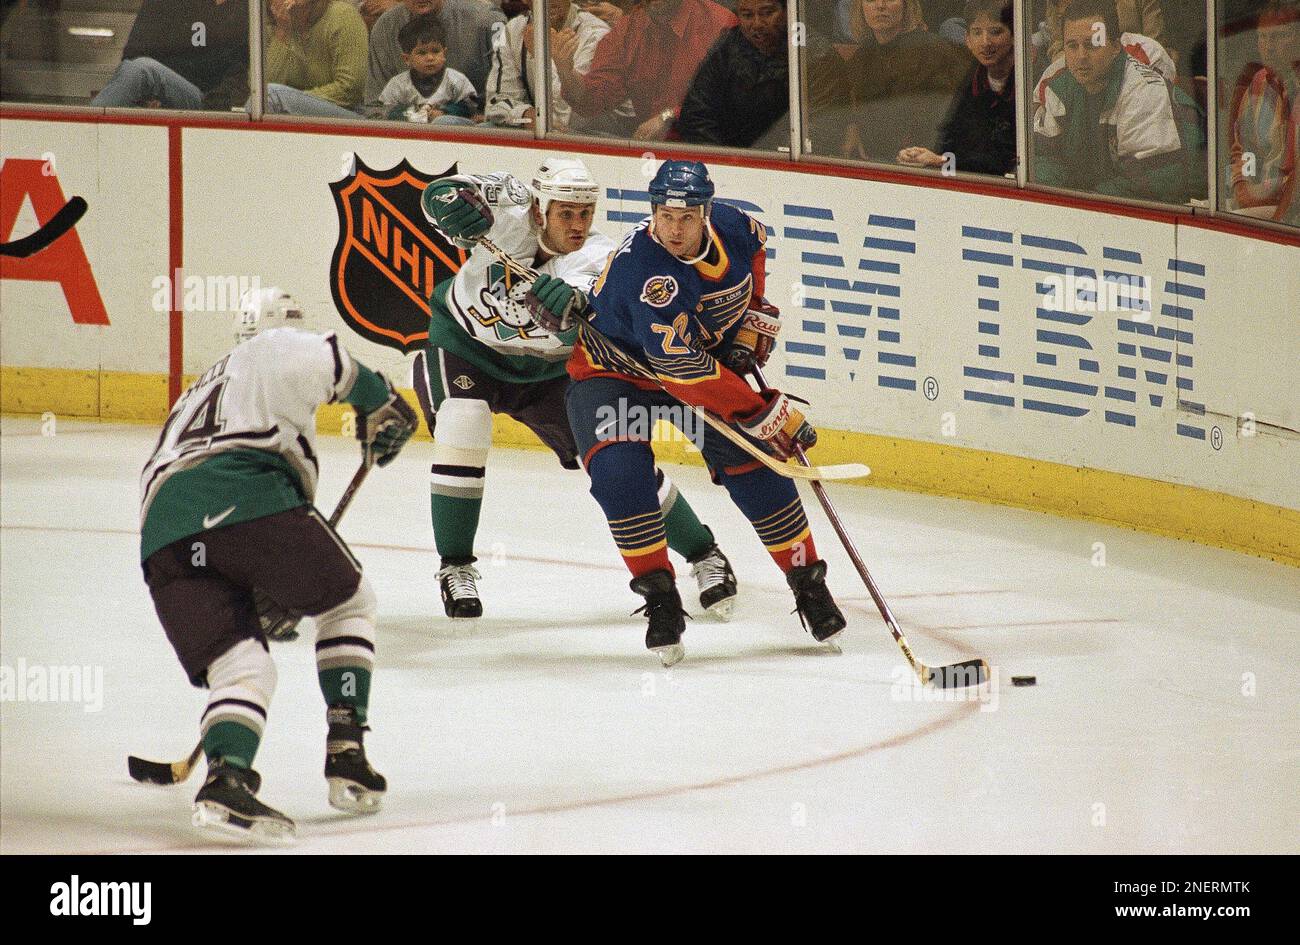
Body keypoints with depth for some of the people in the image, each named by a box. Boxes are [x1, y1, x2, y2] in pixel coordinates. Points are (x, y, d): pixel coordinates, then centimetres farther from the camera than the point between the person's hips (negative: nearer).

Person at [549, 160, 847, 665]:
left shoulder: (731, 226, -17)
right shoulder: (645, 272, -37)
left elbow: (755, 246, 12)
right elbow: (684, 371, -38)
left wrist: (754, 320, 2)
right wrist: (765, 413, -36)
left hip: (706, 354, 5)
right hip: (615, 372, -5)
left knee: (752, 463, -7)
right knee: (619, 471, -27)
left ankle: (808, 583, 8)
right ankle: (659, 595, -14)